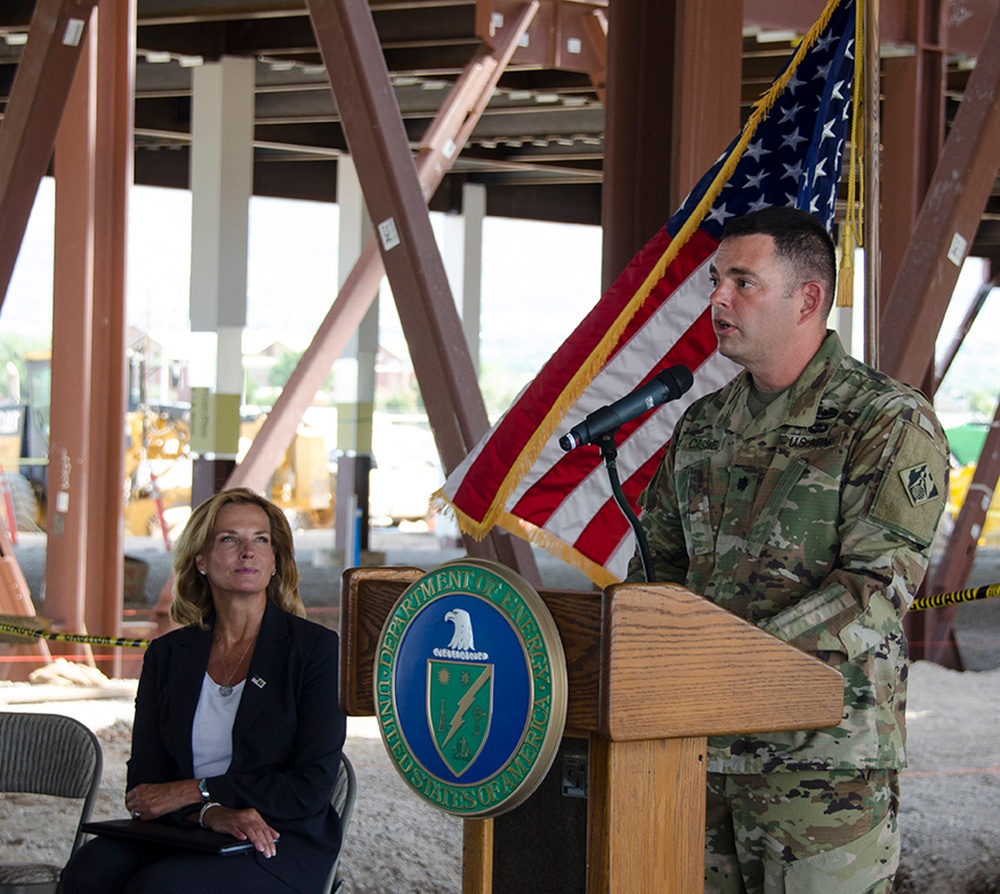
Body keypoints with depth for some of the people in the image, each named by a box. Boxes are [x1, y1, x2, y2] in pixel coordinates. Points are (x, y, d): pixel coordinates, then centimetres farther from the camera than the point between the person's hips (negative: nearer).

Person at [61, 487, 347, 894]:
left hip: (280, 848, -3)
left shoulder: (316, 648, -1)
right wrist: (211, 813, -17)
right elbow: (145, 785, 5)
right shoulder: (167, 654, 11)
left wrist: (193, 793, -10)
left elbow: (311, 788, -7)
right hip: (184, 834, 3)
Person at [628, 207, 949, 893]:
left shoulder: (892, 423, -7)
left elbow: (877, 584, -16)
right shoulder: (704, 424, 15)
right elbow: (660, 559, 23)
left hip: (825, 756, -6)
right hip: (704, 746, 6)